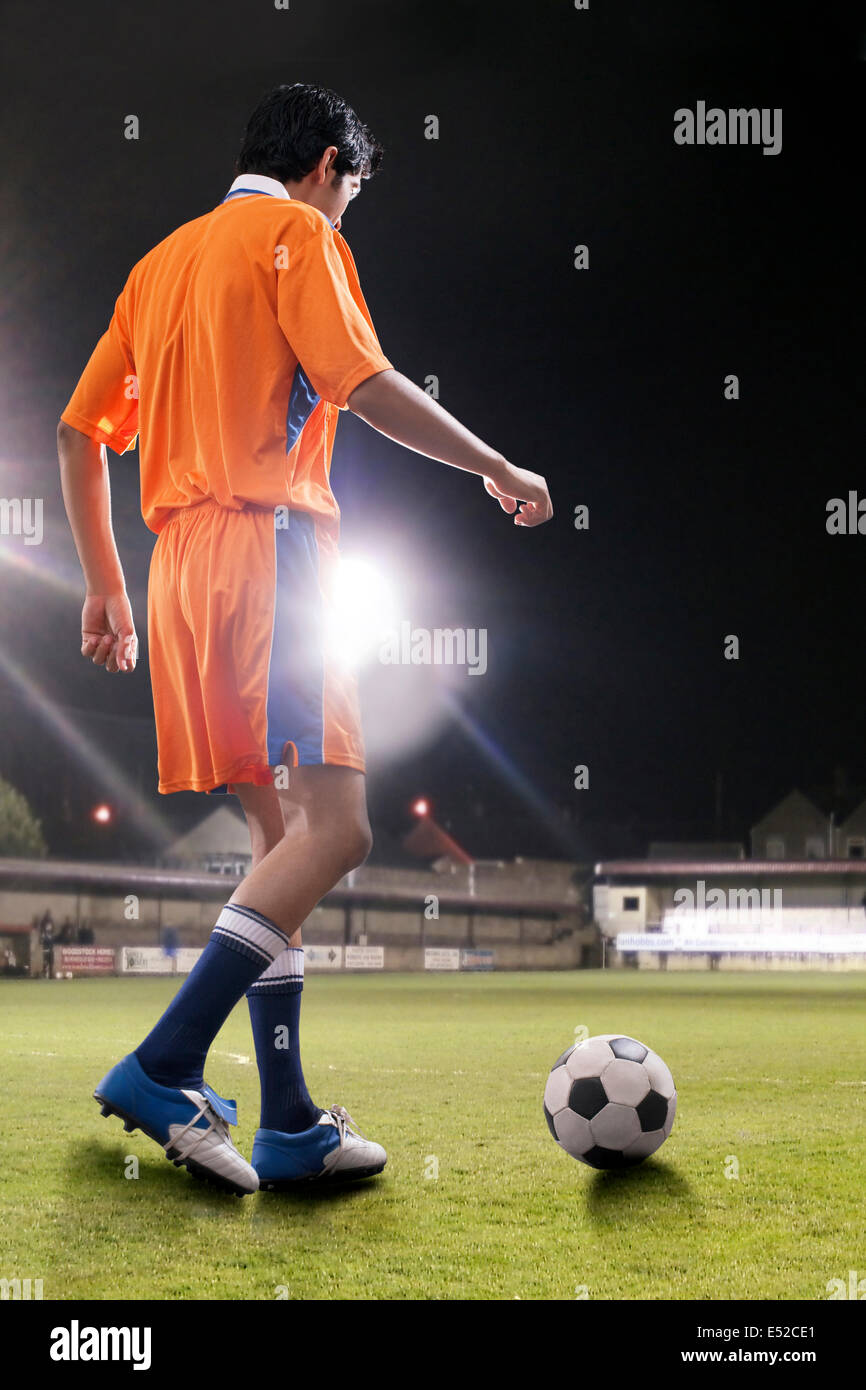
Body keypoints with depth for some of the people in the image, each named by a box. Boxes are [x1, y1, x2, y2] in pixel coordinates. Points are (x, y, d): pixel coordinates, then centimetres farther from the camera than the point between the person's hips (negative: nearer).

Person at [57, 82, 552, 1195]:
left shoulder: (165, 257, 25)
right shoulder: (296, 233, 2)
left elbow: (78, 431, 22)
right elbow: (364, 384, -12)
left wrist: (105, 586, 24)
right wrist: (497, 469, -1)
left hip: (184, 560, 9)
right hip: (267, 545, -9)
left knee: (280, 832, 9)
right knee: (332, 824, -12)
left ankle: (290, 1124, 6)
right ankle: (164, 1068, -21)